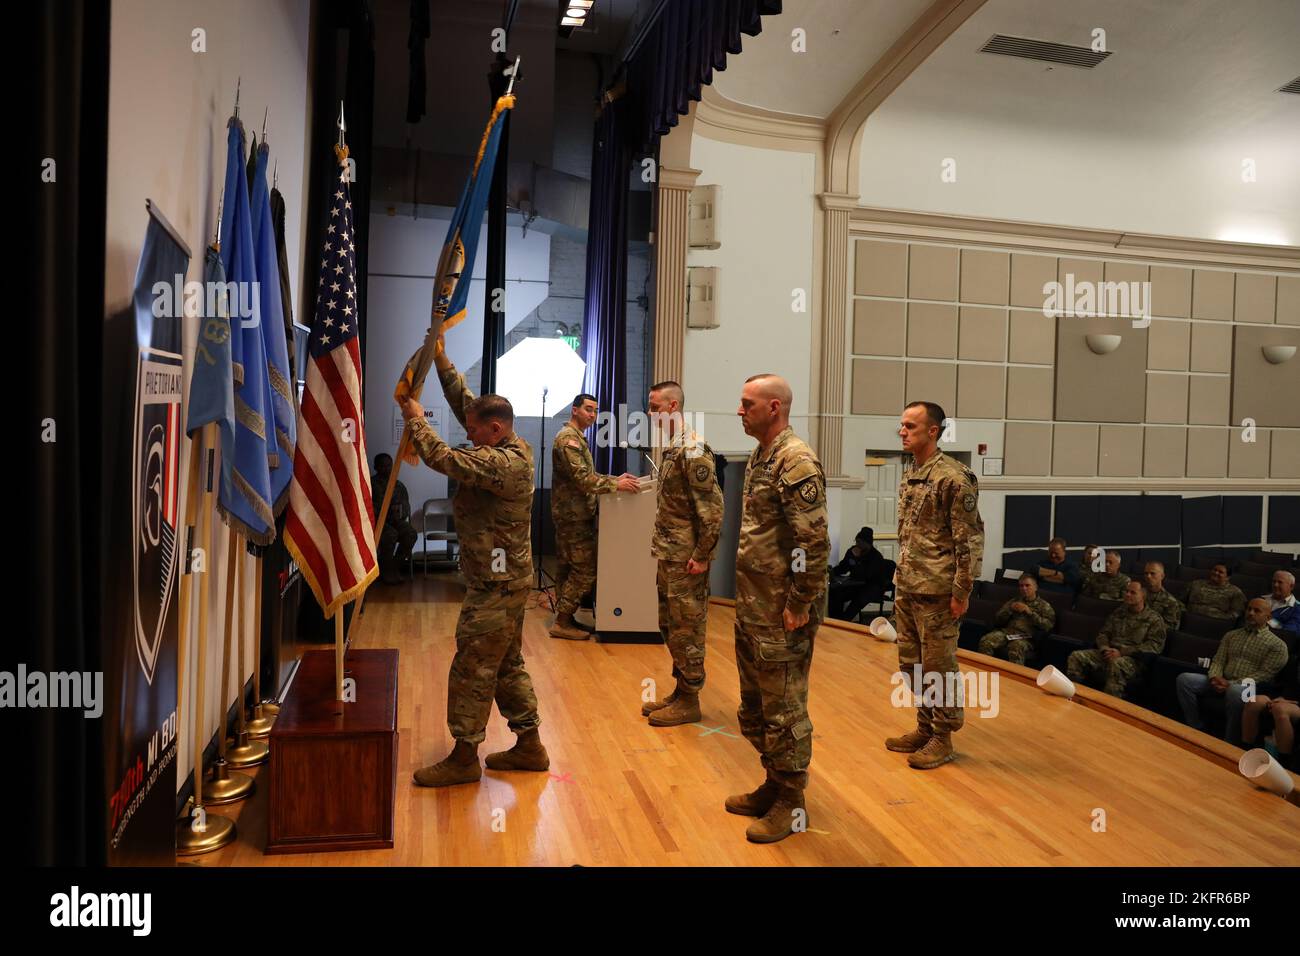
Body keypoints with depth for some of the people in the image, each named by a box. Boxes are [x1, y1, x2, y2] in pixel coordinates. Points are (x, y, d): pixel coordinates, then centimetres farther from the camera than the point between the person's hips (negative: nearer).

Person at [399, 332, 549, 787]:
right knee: (508, 665, 17)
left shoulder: (501, 462, -21)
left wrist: (417, 419, -7)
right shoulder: (513, 449, 7)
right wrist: (441, 361, 11)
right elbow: (466, 403, 14)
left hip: (496, 587, -10)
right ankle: (529, 745, 26)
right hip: (506, 581, 10)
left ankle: (464, 758, 11)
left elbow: (443, 459, -23)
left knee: (472, 669, -1)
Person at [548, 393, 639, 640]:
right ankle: (562, 622, -1)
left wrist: (615, 479, 9)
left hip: (572, 514, 10)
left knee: (567, 568, 13)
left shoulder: (576, 438, 18)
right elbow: (582, 478, -24)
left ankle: (563, 618, 20)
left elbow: (587, 475, 19)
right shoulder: (568, 438, -16)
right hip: (574, 515, -10)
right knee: (585, 570, -7)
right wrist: (616, 486, -22)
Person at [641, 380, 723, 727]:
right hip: (668, 555, 10)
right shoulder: (672, 448, 12)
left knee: (687, 629, 1)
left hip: (685, 558, -10)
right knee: (670, 625, 16)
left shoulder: (693, 450, -18)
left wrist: (702, 555, -20)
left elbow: (712, 507, -21)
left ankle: (689, 701, 12)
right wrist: (659, 543, 16)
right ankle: (679, 690, 28)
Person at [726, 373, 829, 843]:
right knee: (754, 708, 19)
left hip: (781, 612, -9)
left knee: (783, 710, 4)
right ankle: (773, 784, 35)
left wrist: (799, 604, -20)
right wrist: (746, 599, 18)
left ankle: (790, 803, 19)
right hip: (751, 608, 10)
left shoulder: (796, 461, -17)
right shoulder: (759, 457, 12)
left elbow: (814, 540, -22)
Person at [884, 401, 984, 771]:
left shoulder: (953, 477, -15)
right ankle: (925, 728, 30)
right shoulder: (908, 475, 11)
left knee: (939, 665, 3)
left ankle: (942, 738, 17)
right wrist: (901, 578, 17)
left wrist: (962, 591, -16)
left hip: (936, 591, -8)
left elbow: (970, 539, -16)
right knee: (911, 663, 16)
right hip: (905, 588, 9)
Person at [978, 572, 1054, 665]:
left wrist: (1029, 612, -7)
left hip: (1027, 637, -4)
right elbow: (997, 620, 20)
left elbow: (1048, 626, -2)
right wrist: (1009, 609, 3)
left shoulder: (1044, 605, 15)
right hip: (1007, 632, 4)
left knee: (1016, 647, -41)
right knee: (985, 641, -29)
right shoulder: (1013, 602, 27)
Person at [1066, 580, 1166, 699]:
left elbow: (1155, 645, -8)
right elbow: (1103, 633, 21)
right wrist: (1105, 648, -4)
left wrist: (1122, 652, -16)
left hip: (1133, 659, -5)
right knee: (1075, 657, -19)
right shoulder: (1118, 612, 20)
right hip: (1110, 653, 5)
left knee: (1116, 664, -41)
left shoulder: (1154, 619, 4)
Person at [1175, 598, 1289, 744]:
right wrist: (1215, 677, -11)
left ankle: (1230, 744, -27)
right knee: (1184, 679, -20)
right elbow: (1218, 660, 14)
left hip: (1249, 688, -5)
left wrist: (1232, 684, -17)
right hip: (1222, 682, 5)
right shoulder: (1231, 635, 20)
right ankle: (1196, 730, -14)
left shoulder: (1277, 644, 4)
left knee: (1235, 692, -42)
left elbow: (1265, 674, -6)